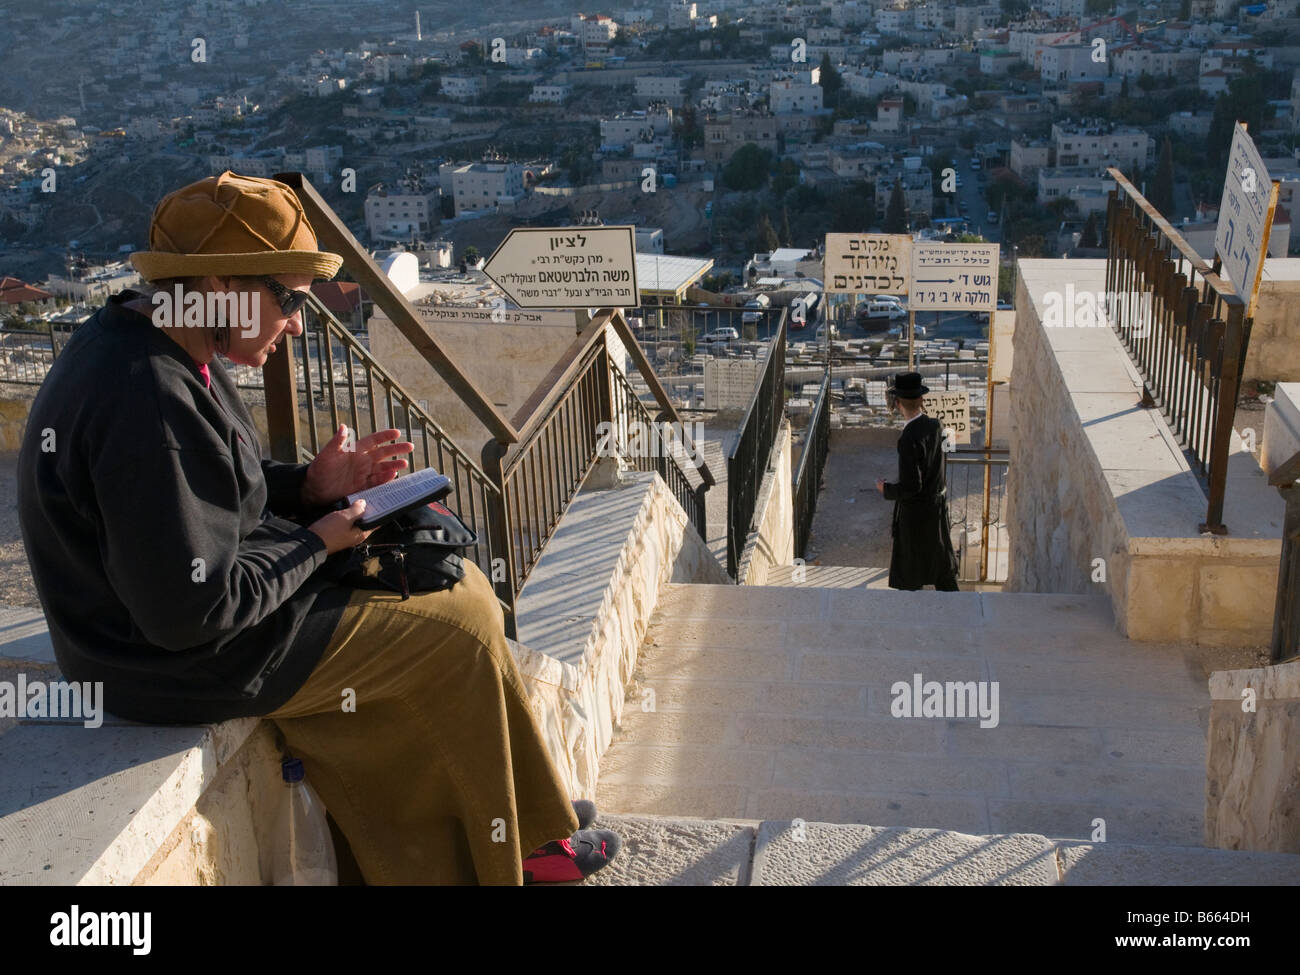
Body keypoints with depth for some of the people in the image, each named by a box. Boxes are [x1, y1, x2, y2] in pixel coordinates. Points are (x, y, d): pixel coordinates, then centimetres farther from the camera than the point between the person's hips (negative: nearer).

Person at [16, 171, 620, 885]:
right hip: (185, 664, -10)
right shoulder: (147, 401, -30)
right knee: (461, 629, -5)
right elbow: (191, 611, -29)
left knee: (458, 581, 10)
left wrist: (309, 485, 0)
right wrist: (315, 544, -15)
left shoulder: (143, 343, 3)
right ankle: (524, 839, 18)